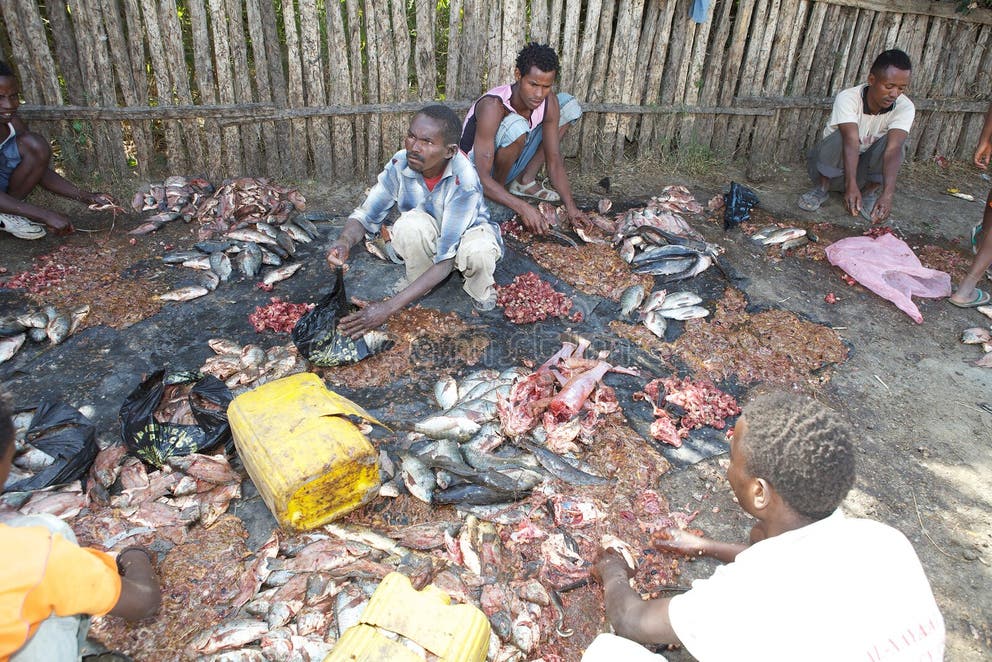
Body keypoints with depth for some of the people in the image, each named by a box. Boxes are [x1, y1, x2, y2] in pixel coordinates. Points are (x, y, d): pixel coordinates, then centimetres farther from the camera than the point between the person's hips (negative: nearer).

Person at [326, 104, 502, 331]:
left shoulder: (464, 182, -35)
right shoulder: (400, 163, -24)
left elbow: (445, 261, -38)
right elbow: (365, 215, -14)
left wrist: (389, 307, -44)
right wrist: (345, 241, -40)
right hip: (425, 239, 2)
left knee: (478, 252, -39)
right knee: (410, 223, -34)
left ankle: (481, 290, -3)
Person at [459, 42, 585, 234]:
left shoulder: (549, 103, -15)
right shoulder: (493, 106, -33)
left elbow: (554, 161, -10)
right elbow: (481, 178, -36)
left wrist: (571, 207, -24)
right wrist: (523, 208, -46)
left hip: (509, 168, 6)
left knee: (569, 105, 0)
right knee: (517, 126, -38)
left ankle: (524, 181, -2)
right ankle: (495, 200, -14)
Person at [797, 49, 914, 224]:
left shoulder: (905, 108, -18)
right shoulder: (847, 98, -25)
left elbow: (893, 149, -34)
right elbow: (851, 141, -39)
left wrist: (888, 193, -49)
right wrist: (851, 186, -52)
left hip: (868, 168, 2)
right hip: (833, 164, -2)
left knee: (896, 142, -27)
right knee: (840, 138, -33)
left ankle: (871, 192, -10)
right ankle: (822, 188, -13)